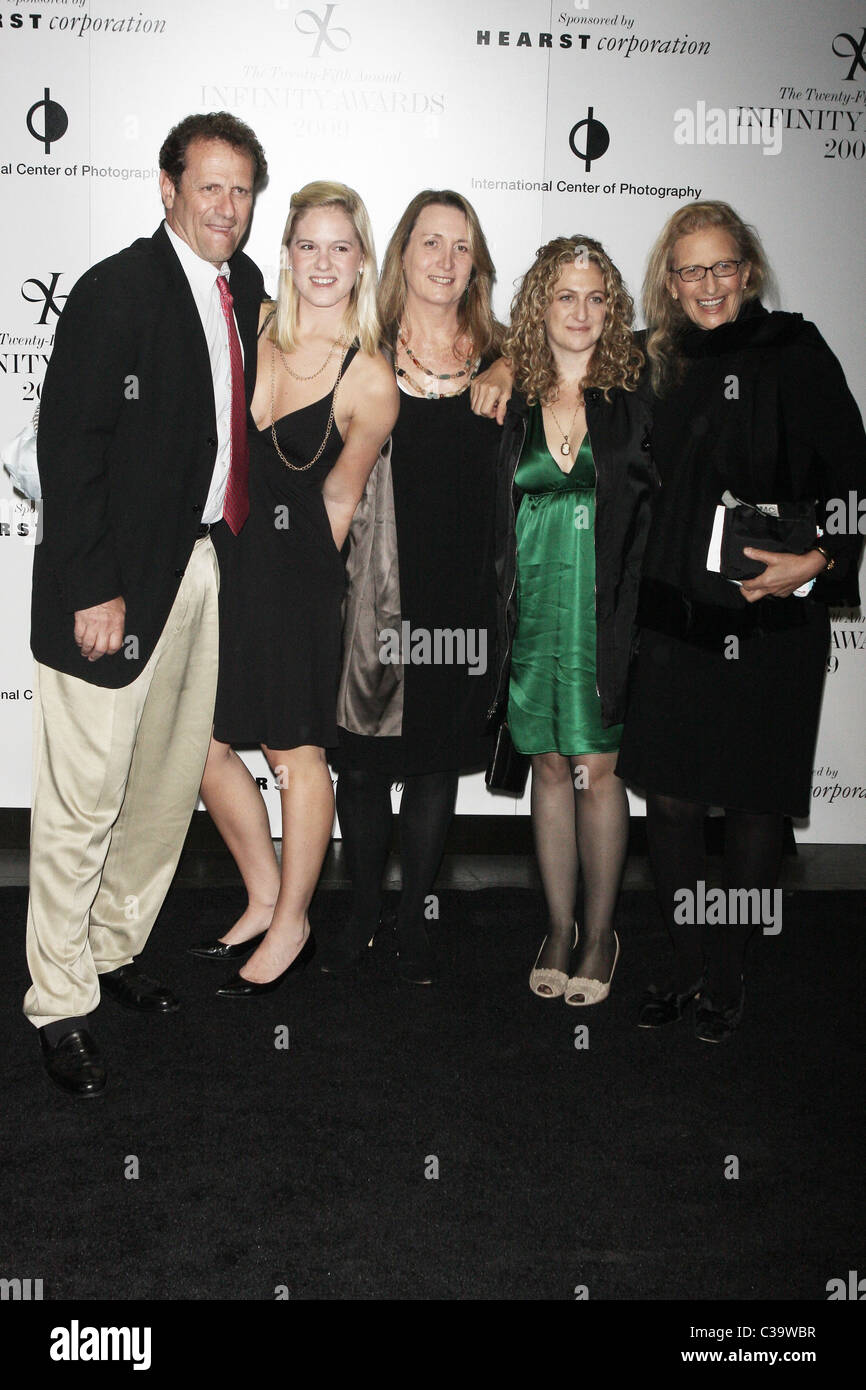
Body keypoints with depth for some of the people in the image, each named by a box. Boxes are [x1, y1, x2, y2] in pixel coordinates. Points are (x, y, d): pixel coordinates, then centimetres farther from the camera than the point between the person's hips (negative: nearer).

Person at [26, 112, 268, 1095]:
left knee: (170, 785, 16)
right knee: (84, 801, 0)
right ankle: (60, 1004, 15)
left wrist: (231, 544, 8)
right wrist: (94, 589, -18)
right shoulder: (115, 291, -11)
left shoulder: (244, 285, 11)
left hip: (206, 563, 8)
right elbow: (68, 444, -14)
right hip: (119, 579, -7)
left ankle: (113, 949, 35)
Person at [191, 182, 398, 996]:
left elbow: (337, 498, 0)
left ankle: (291, 927, 22)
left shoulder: (369, 383, -11)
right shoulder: (250, 325, 1)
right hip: (216, 550, 5)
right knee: (200, 744, 9)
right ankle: (266, 898, 29)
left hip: (295, 569, -5)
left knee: (296, 752, 4)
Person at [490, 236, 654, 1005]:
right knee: (550, 766, 8)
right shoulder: (511, 398, 7)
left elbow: (662, 504, 1)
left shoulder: (638, 392, 2)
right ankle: (560, 926, 21)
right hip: (533, 603, 2)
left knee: (597, 767, 0)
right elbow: (488, 509, 9)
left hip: (606, 605, -2)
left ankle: (600, 930, 15)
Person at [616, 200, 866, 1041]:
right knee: (668, 797, 4)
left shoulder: (794, 354, -3)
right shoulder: (663, 365, 11)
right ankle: (687, 967, 23)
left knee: (753, 804, 5)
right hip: (675, 617, 4)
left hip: (769, 620, -4)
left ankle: (727, 978, 23)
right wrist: (647, 594, 7)